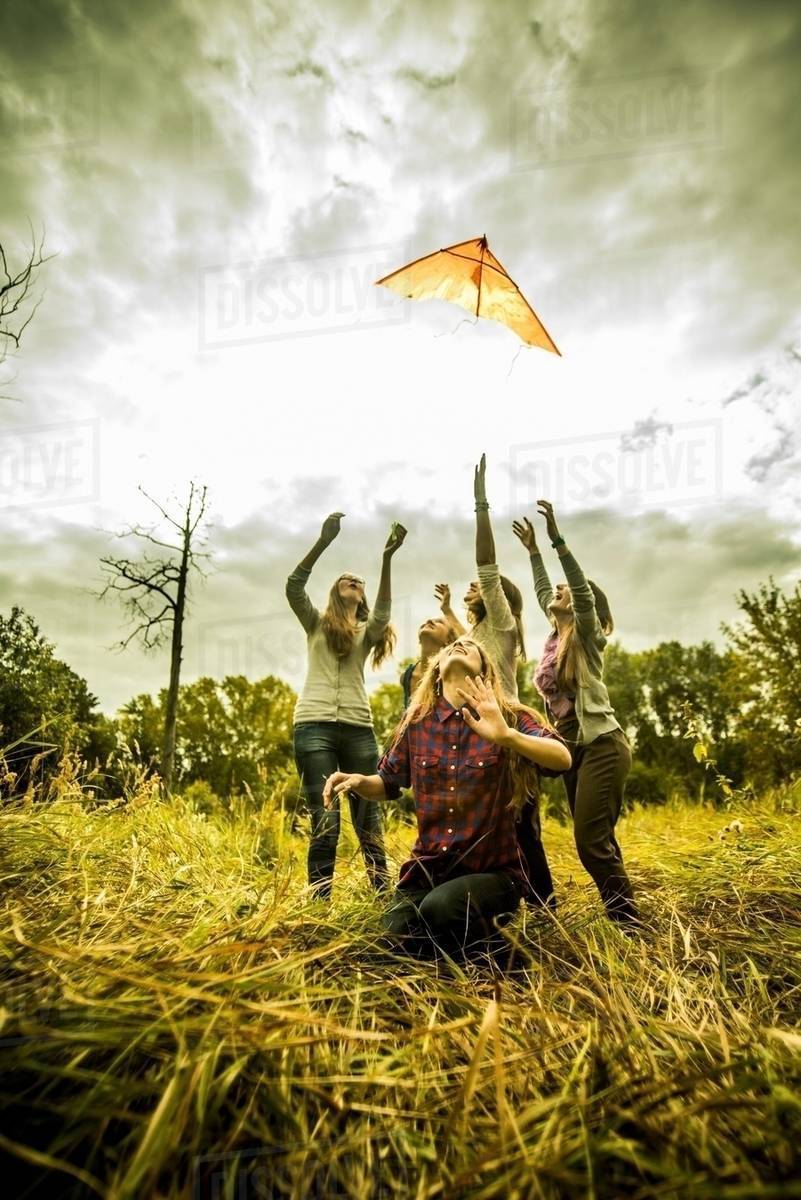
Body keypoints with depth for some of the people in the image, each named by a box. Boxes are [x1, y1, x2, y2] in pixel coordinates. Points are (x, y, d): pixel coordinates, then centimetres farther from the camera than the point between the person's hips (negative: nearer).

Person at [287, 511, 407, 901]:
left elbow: (384, 611, -7)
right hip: (315, 725, -2)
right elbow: (293, 586, -4)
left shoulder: (368, 631, 16)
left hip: (358, 728, 2)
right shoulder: (315, 623, 14)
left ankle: (383, 895, 8)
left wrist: (387, 558, -17)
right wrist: (323, 541, -13)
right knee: (325, 821, -8)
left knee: (368, 820, 2)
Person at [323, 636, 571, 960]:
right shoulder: (416, 721, 1)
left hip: (492, 870, -4)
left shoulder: (508, 717, -8)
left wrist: (507, 735, -42)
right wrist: (358, 781, -9)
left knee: (439, 909, -32)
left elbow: (563, 758, -24)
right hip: (426, 869, 4)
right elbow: (388, 783, 14)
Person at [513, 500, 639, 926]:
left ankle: (626, 918, -2)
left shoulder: (587, 635, -7)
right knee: (597, 840, 10)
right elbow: (543, 591, 25)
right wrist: (533, 550, 30)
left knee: (590, 838, -11)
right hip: (573, 748, 8)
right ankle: (620, 914, 18)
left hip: (601, 745, -8)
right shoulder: (557, 636, 11)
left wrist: (557, 539, -27)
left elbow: (584, 592, -23)